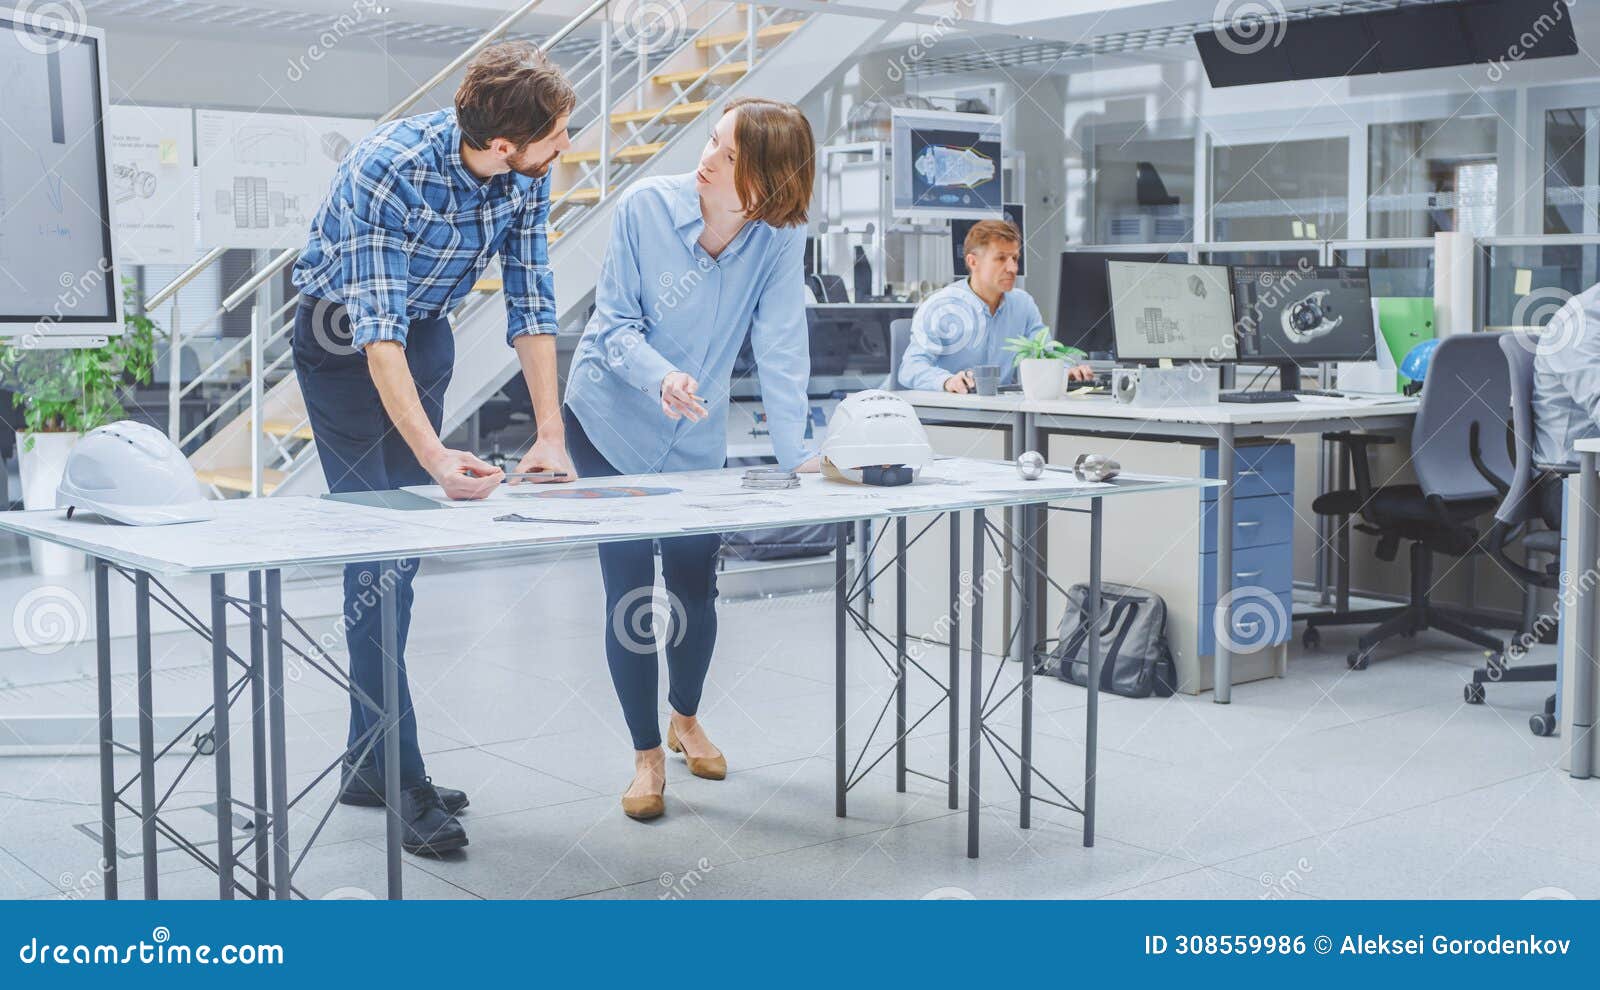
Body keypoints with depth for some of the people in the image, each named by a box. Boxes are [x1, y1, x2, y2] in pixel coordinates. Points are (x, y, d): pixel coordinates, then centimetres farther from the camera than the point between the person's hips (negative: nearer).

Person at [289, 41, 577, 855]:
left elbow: (531, 306, -9)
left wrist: (551, 435, -17)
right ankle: (402, 781, -6)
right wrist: (436, 458, -45)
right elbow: (376, 335, -37)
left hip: (426, 331, 6)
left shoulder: (528, 176, -15)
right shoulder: (384, 171, -34)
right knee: (373, 550, -10)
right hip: (342, 339, -6)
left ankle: (368, 763, 18)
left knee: (405, 549, 8)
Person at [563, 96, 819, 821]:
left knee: (695, 587, 8)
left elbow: (780, 348, -18)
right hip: (611, 426, -2)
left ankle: (685, 718, 38)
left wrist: (795, 451, -27)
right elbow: (614, 324, -16)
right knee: (629, 591, -1)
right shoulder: (645, 206, -20)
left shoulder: (780, 239, -16)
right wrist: (661, 379, -36)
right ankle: (647, 755, 16)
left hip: (696, 439, 2)